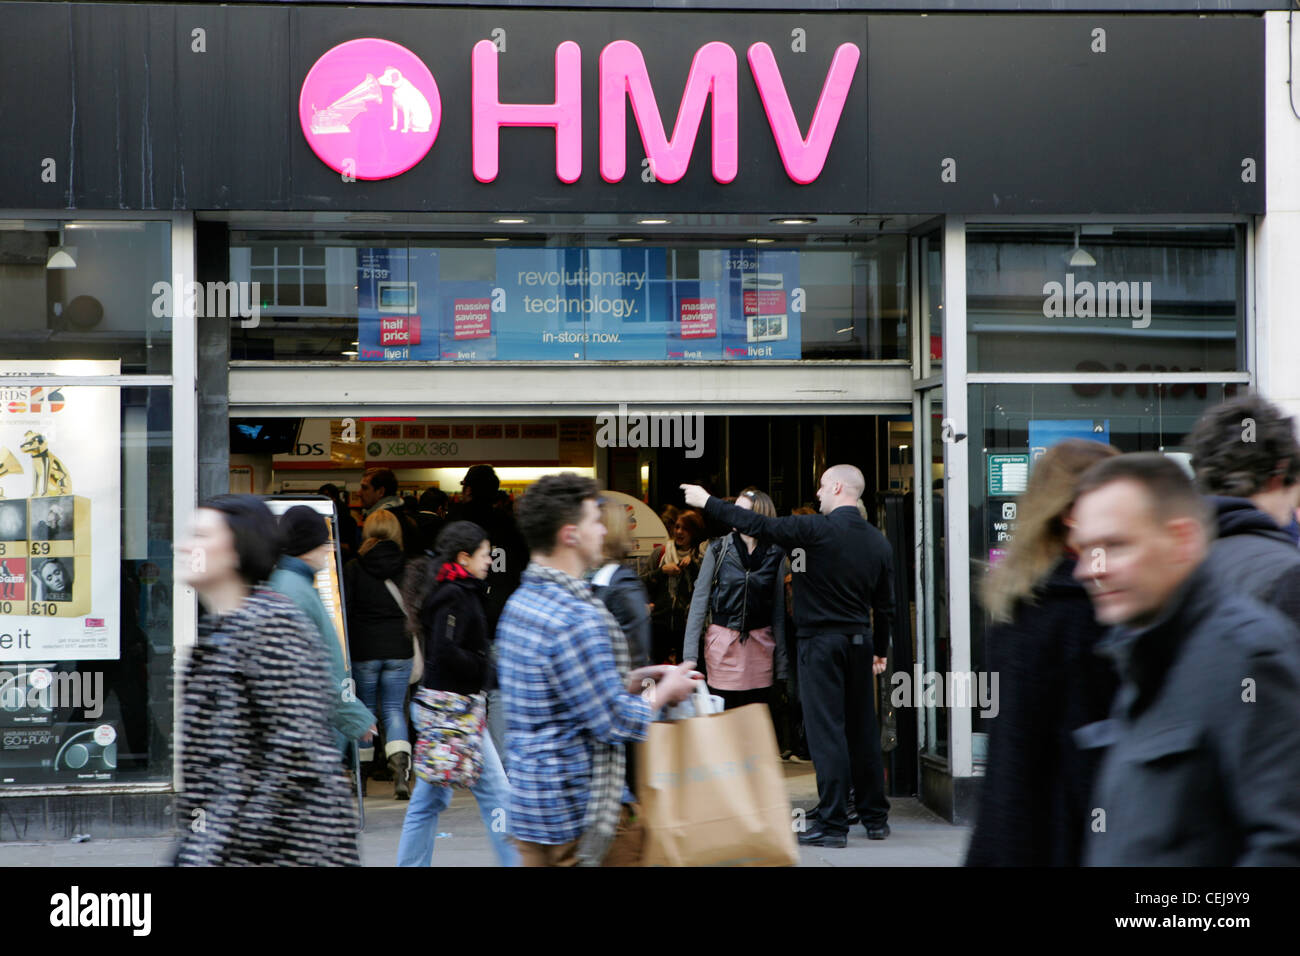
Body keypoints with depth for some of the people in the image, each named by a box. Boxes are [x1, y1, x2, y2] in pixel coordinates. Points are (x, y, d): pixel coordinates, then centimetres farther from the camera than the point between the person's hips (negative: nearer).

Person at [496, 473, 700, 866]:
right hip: (581, 814, -9)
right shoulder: (577, 619, -22)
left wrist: (628, 682, 14)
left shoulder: (519, 602, 10)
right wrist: (665, 692, -3)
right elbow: (616, 723, -20)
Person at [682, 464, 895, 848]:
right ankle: (875, 819, 19)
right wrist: (880, 651, 24)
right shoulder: (878, 541, 7)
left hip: (820, 643, -6)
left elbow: (757, 524, -12)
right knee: (863, 730, 12)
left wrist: (708, 502, -2)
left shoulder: (815, 529, -13)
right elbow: (885, 605, 13)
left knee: (826, 730, -5)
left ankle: (832, 824, -5)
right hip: (860, 642, 6)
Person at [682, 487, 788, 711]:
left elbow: (779, 609, 8)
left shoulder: (775, 555, 3)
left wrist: (781, 660, 7)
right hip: (723, 642, -1)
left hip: (761, 645, 1)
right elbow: (699, 602, 0)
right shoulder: (718, 549, -1)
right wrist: (690, 654, -6)